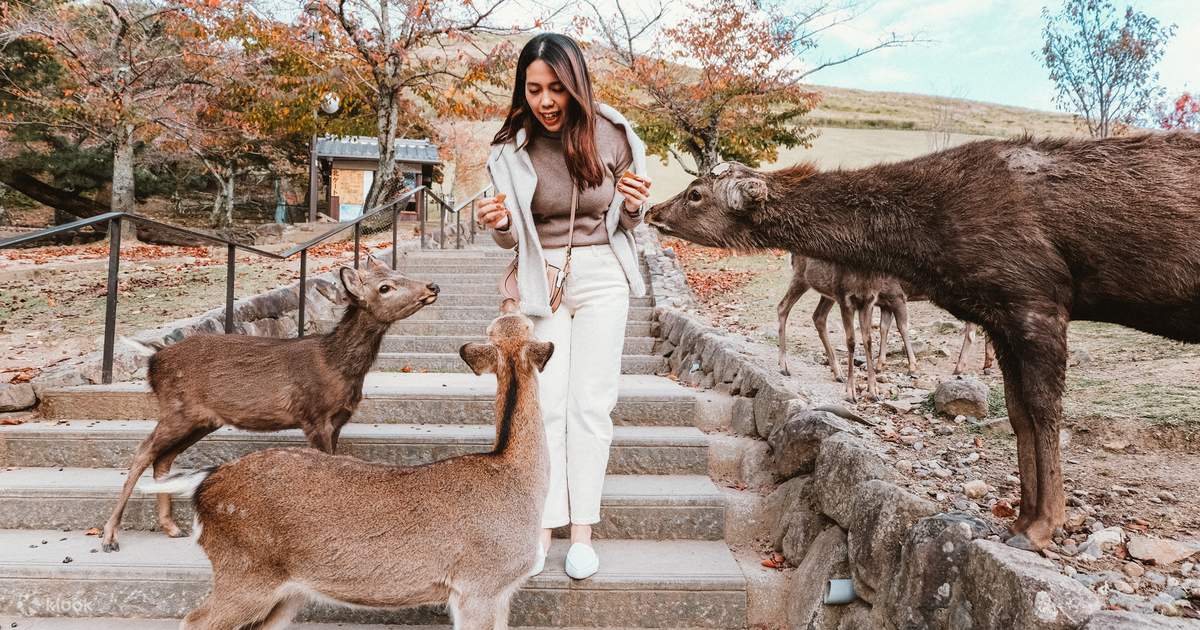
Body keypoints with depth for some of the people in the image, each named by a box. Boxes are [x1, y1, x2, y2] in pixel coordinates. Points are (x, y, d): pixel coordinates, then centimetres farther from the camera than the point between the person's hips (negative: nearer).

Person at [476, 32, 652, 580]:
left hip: (602, 277, 0)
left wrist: (634, 206, -18)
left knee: (591, 403, 0)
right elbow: (513, 238, 1)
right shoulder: (513, 147, -8)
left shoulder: (612, 136, -8)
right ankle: (542, 526, 8)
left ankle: (582, 530, 8)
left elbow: (626, 223, 4)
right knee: (545, 402, -2)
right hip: (542, 278, 1)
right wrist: (499, 223, -21)